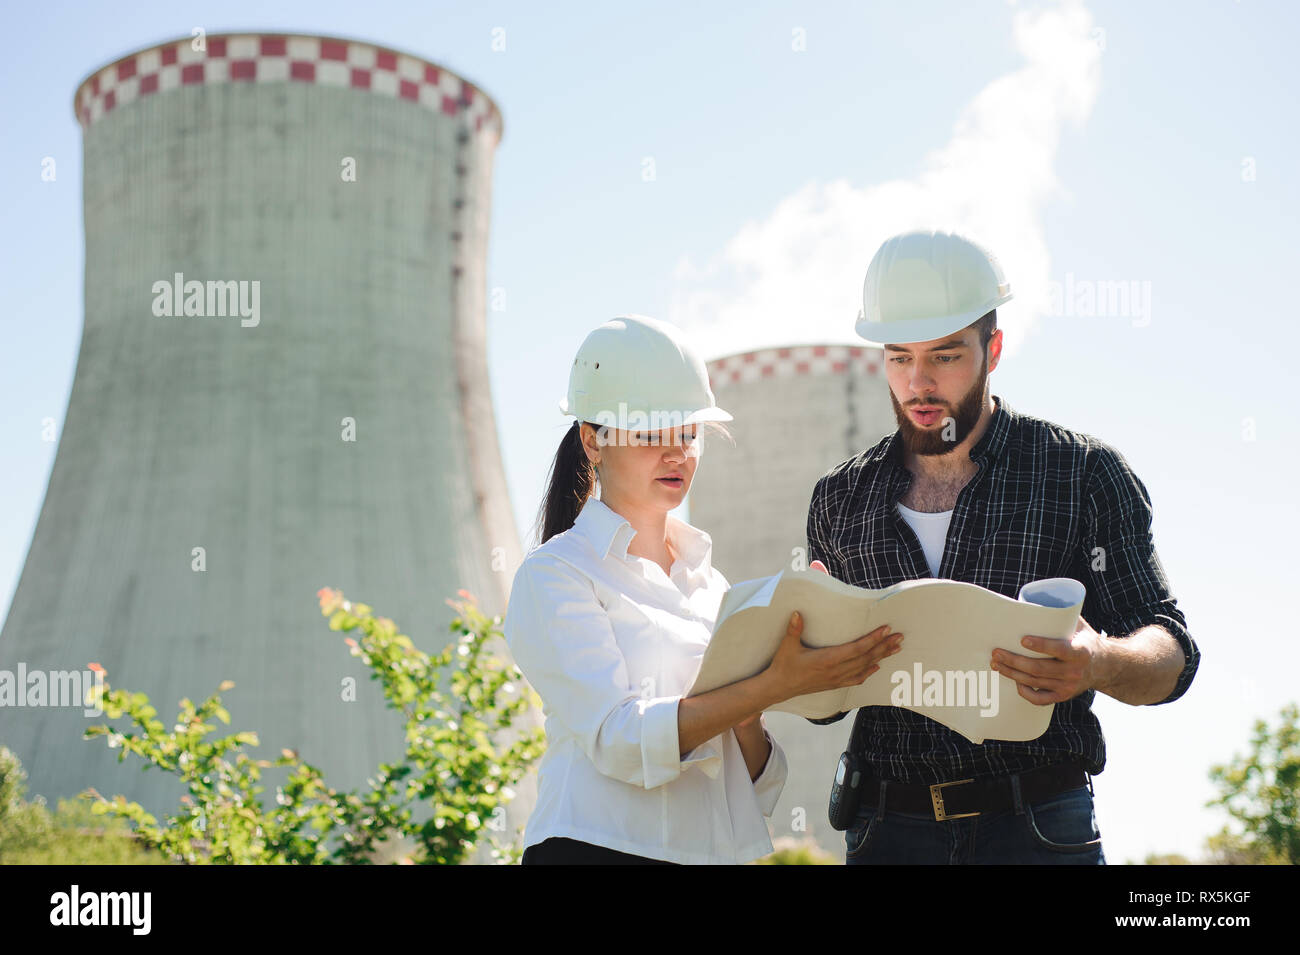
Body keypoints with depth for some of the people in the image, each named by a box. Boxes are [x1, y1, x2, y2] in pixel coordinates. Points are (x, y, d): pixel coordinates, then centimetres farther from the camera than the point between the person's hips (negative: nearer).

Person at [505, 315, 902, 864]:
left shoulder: (708, 581, 12)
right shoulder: (553, 575, -4)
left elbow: (757, 792, 10)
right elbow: (618, 738, -18)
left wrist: (745, 722, -10)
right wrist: (772, 687, -25)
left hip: (722, 848, 5)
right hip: (599, 846, -5)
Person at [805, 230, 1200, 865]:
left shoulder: (1084, 473, 2)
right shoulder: (840, 498, 11)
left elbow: (1171, 656, -1)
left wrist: (1099, 665, -23)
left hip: (1041, 832, -2)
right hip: (888, 829, 2)